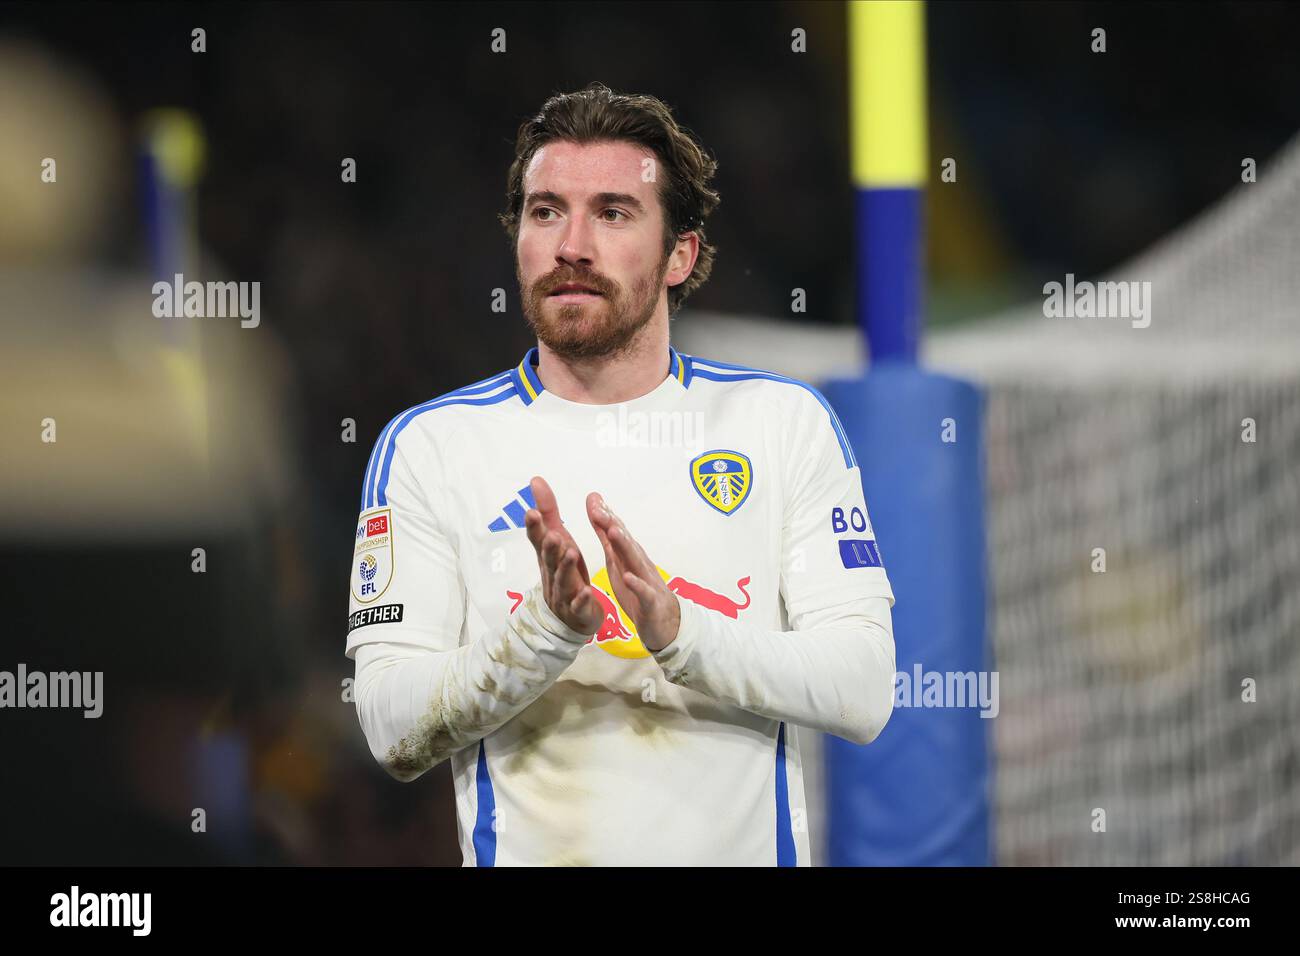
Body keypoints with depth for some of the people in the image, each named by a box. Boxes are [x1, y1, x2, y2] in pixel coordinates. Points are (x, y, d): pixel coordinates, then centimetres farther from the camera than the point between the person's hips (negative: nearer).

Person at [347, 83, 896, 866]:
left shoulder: (785, 422, 2)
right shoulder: (429, 447, 0)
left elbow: (864, 694, -7)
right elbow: (394, 737, -8)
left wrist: (679, 632, -21)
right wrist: (547, 629, -22)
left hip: (747, 845, 1)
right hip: (530, 854, -1)